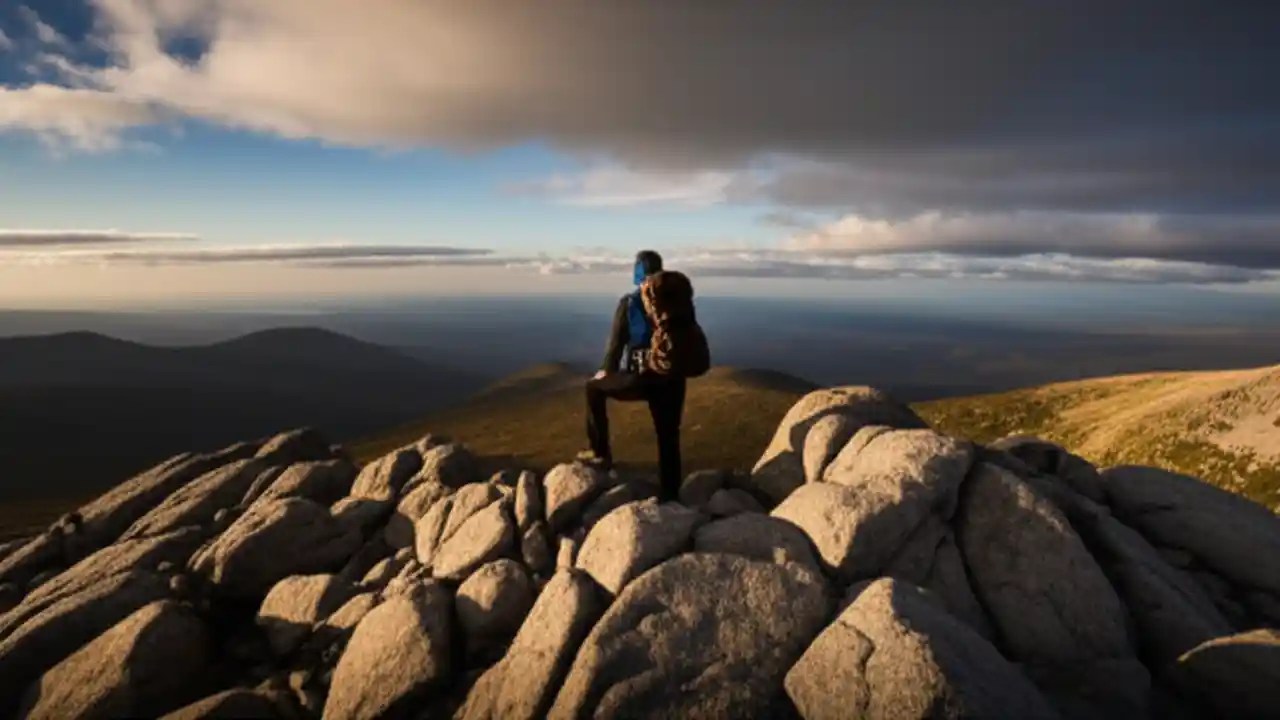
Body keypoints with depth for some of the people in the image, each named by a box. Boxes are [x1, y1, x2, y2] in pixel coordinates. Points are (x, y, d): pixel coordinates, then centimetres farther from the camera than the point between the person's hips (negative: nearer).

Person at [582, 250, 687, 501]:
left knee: (594, 388, 22)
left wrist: (606, 370, 14)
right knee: (668, 439, 13)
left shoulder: (629, 302, -4)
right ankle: (670, 497, 18)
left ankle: (601, 452, 23)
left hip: (638, 379, -3)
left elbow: (616, 341, -1)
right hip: (671, 380, 4)